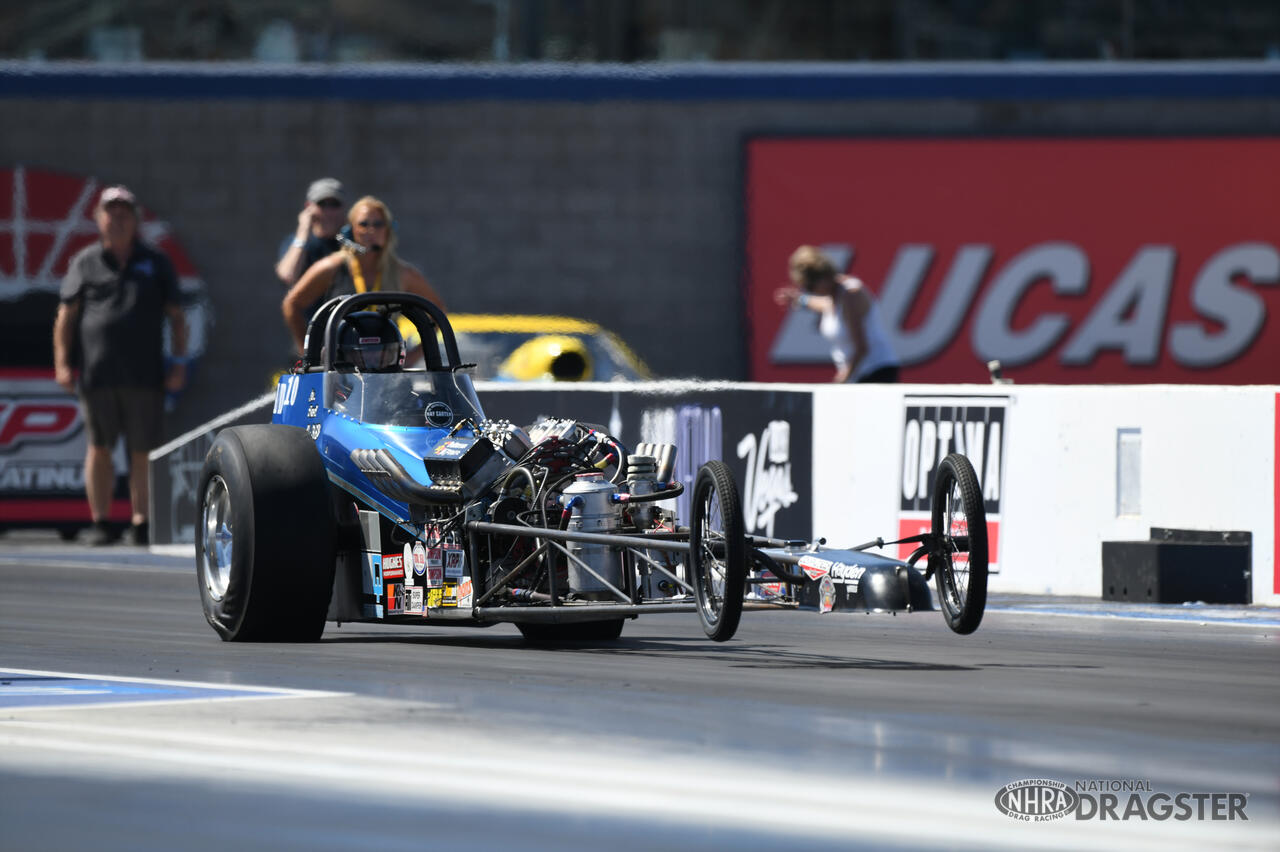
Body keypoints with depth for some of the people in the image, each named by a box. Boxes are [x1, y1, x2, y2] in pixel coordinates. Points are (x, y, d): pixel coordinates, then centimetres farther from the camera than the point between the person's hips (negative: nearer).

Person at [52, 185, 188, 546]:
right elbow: (66, 316, 7)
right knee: (99, 447, 0)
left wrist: (179, 363, 4)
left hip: (145, 375, 1)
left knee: (142, 450, 0)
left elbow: (176, 317, 13)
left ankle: (140, 523, 5)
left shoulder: (155, 263, 13)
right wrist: (62, 362, -2)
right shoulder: (85, 263, 10)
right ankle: (99, 522, 5)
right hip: (97, 373, -1)